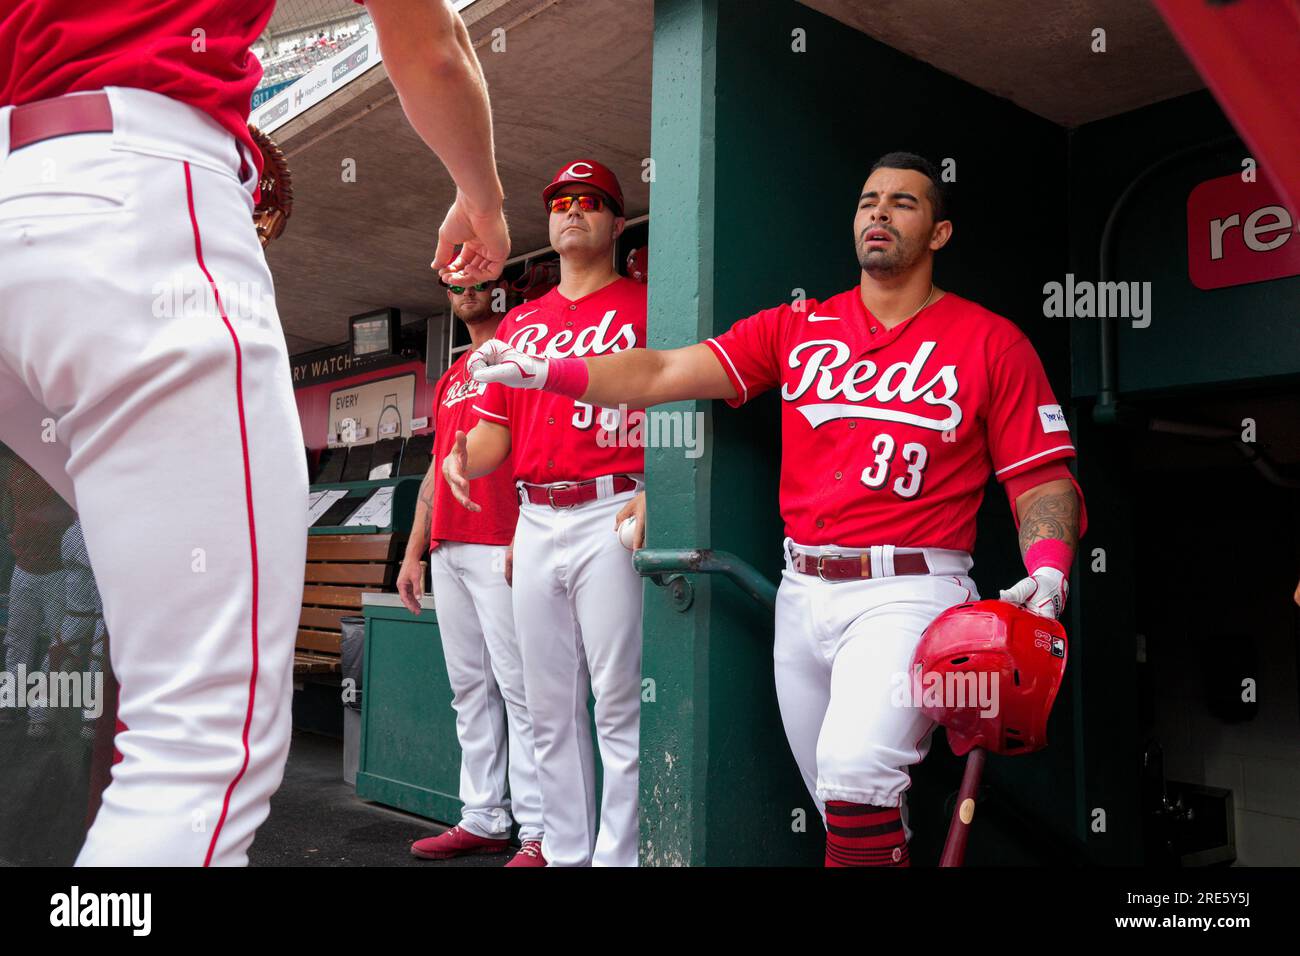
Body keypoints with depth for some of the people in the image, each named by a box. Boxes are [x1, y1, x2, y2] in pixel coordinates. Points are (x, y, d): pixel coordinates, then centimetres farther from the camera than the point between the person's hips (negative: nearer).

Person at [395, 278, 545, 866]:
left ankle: (540, 832, -4)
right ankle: (483, 819, 16)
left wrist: (524, 537, -19)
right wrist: (413, 552, 18)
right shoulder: (448, 381, 25)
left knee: (517, 684, -9)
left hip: (498, 548, -8)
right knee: (469, 686, 9)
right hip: (446, 549, 8)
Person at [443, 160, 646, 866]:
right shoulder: (519, 323, 20)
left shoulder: (642, 306, 3)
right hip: (534, 522, 6)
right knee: (550, 708, 10)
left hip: (612, 516, -6)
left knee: (618, 704, -6)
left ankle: (617, 854, 3)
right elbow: (495, 430, 18)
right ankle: (564, 852, 20)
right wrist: (462, 459, -4)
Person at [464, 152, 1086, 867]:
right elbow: (669, 372, 1)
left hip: (907, 593, -3)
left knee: (856, 771, -25)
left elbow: (1042, 478, 2)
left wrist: (1048, 571, -16)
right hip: (804, 593, 4)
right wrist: (549, 371, -10)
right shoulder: (797, 327, 9)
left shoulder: (992, 343, 3)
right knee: (843, 808, 11)